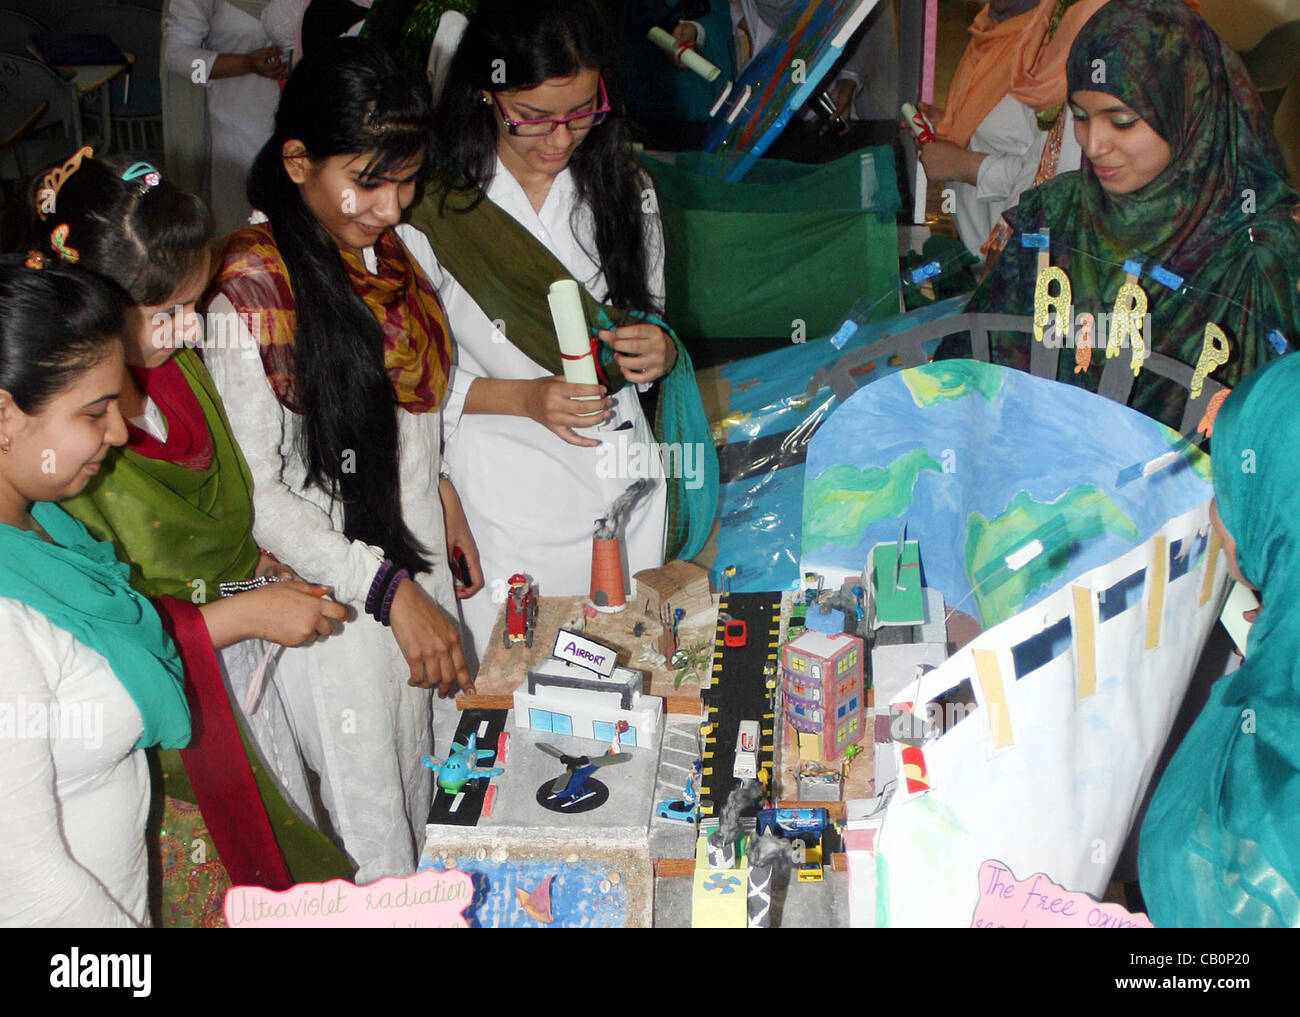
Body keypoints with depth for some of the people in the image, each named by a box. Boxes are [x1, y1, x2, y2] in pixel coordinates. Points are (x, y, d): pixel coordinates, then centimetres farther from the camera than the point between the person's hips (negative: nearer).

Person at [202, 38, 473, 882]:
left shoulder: (402, 248, 3)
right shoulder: (252, 288, -20)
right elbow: (253, 494, -19)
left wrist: (439, 497, 12)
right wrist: (390, 590, -22)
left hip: (420, 562, 7)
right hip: (331, 595, -7)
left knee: (427, 802, 21)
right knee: (372, 833, 8)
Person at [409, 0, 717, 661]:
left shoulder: (626, 190, 2)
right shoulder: (435, 210, -11)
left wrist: (659, 353, -11)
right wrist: (526, 398, -20)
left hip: (625, 480, 4)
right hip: (506, 492, -3)